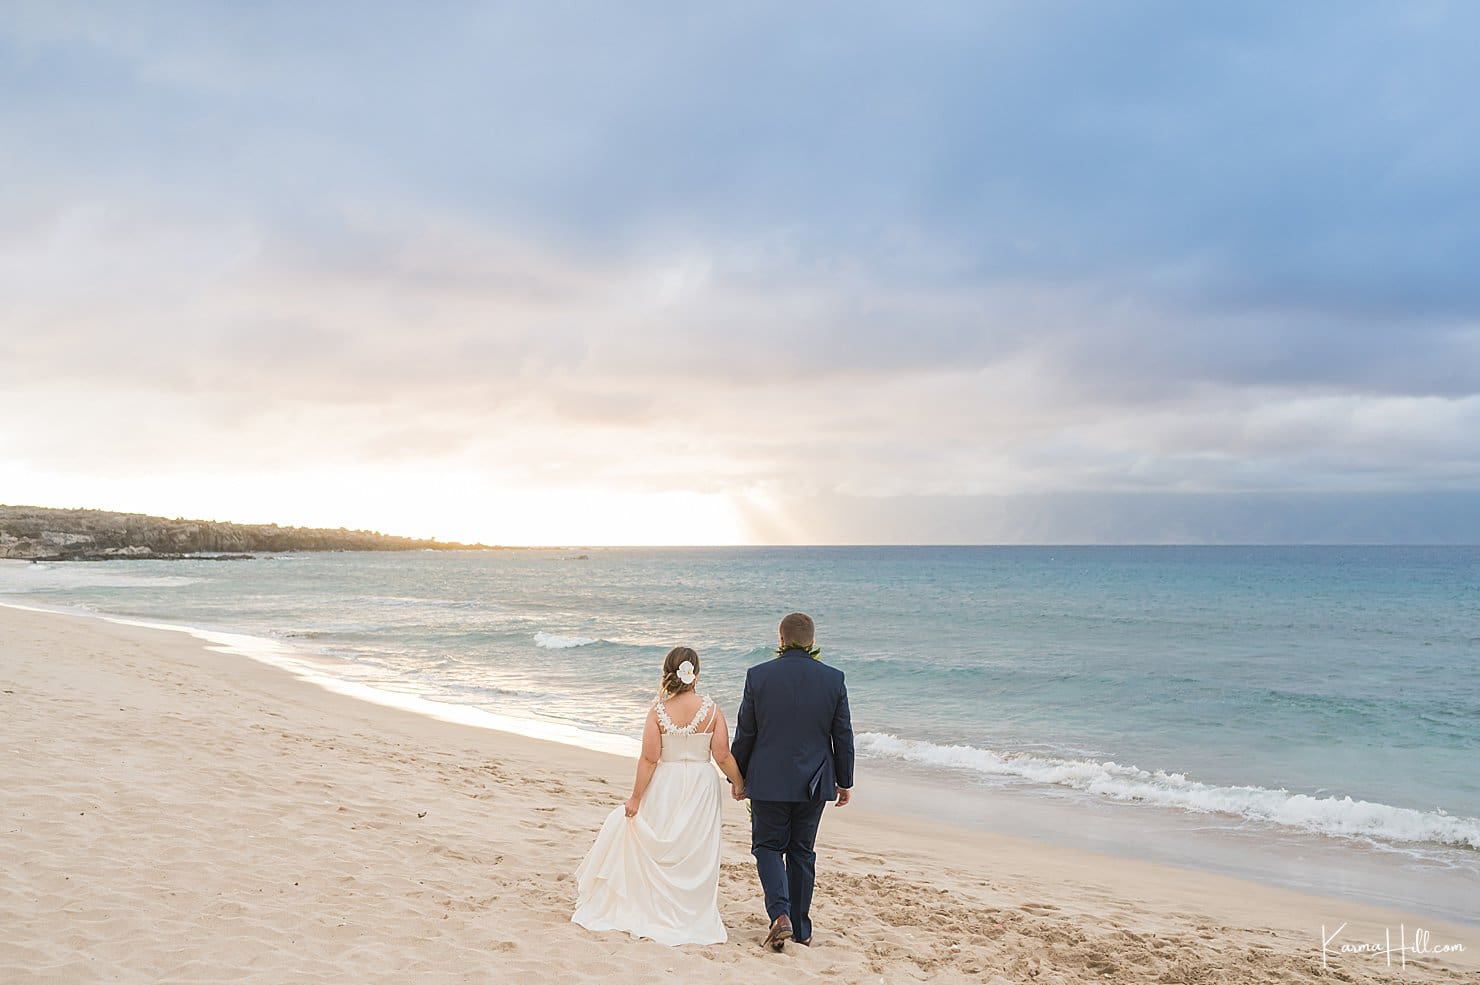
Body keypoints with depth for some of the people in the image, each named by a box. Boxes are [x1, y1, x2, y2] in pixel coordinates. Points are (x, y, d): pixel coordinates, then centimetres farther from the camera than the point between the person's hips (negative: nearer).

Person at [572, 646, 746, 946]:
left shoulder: (658, 711, -11)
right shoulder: (712, 710, -9)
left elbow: (649, 759, -11)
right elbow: (723, 756, -8)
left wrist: (636, 797, -3)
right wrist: (739, 782, 8)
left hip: (664, 788, 0)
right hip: (701, 789, 1)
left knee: (659, 851, 16)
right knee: (696, 854, 11)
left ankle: (652, 912, 25)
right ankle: (694, 918, 18)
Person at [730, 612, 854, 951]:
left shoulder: (758, 675, -9)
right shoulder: (833, 679, -4)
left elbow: (745, 732, -4)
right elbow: (843, 736, 1)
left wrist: (738, 776, 8)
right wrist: (844, 781, 12)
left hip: (768, 782, -2)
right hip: (813, 783, 2)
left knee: (768, 847, 12)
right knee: (802, 852, 15)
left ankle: (780, 914, -8)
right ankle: (801, 929, 20)